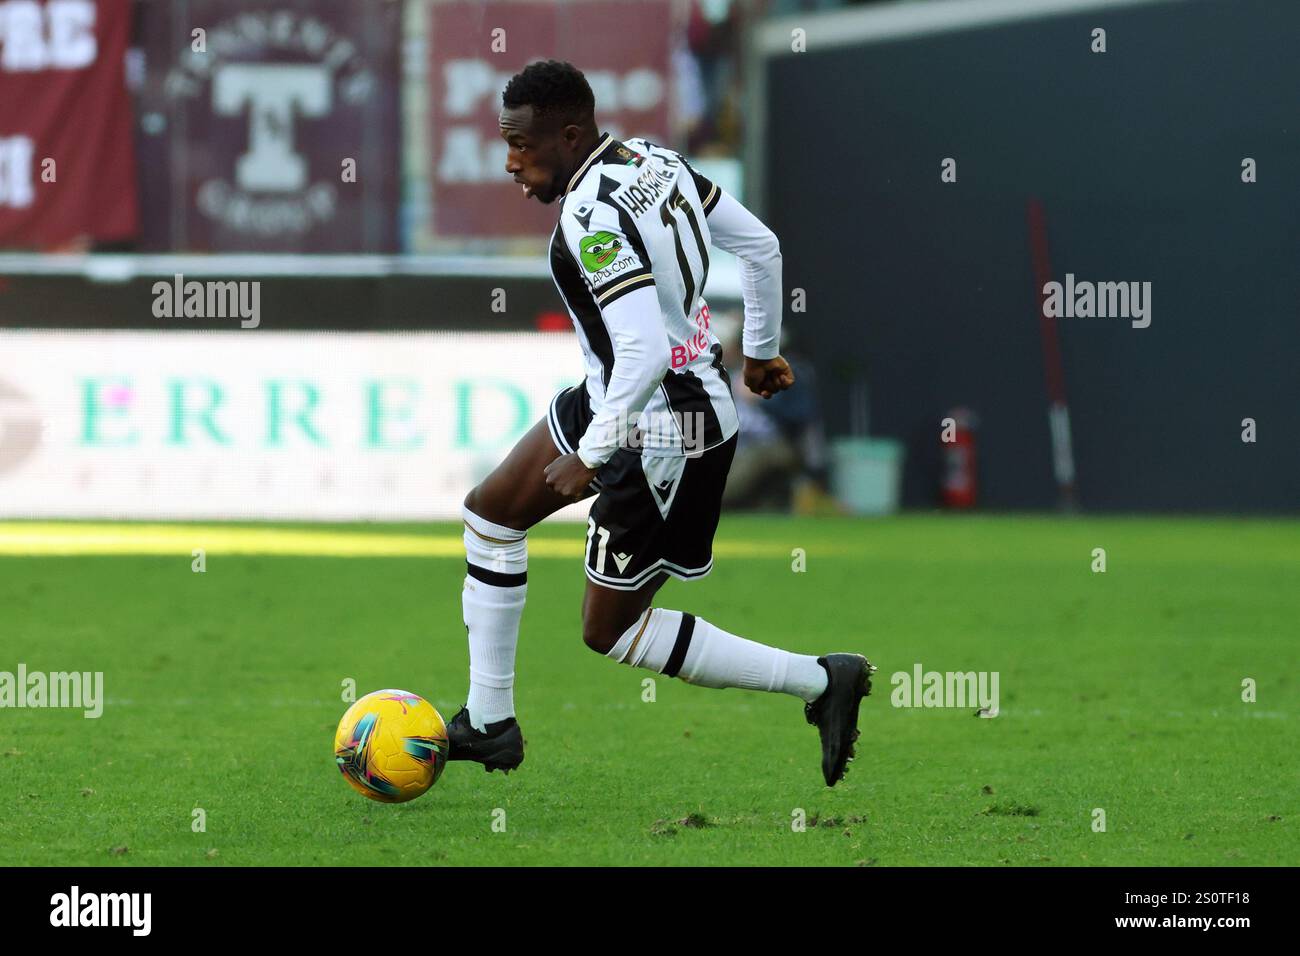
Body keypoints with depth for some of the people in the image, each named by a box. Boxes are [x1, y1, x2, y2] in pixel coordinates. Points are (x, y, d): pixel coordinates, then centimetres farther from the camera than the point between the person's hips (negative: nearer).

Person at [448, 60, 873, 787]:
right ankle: (490, 725, 27)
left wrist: (590, 456, -23)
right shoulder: (654, 159, 1)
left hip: (663, 438, -10)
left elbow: (646, 353, -33)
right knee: (491, 511, 19)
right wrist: (761, 350, 24)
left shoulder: (590, 221, -27)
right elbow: (761, 244, 11)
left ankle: (820, 681, 5)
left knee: (612, 632, 3)